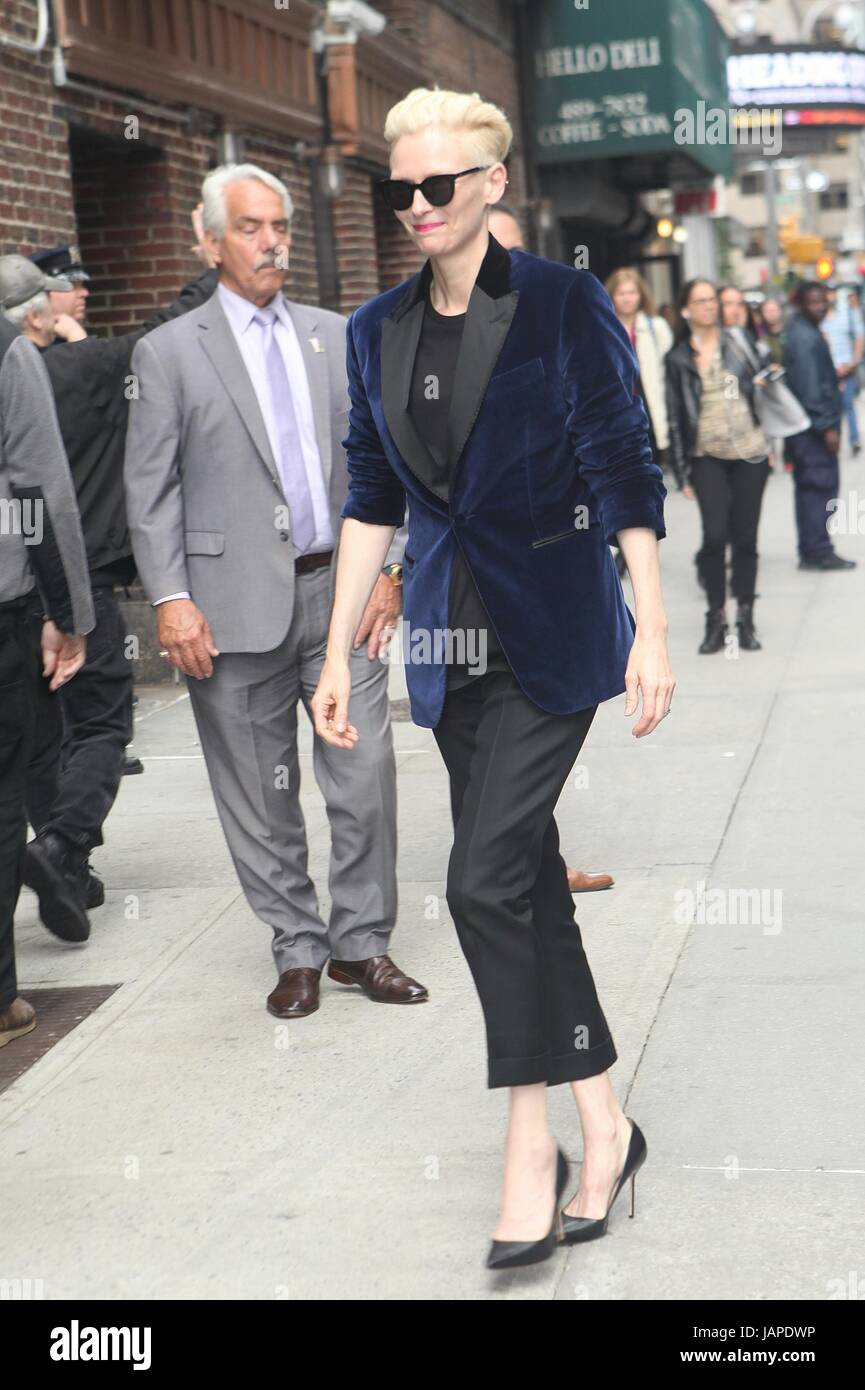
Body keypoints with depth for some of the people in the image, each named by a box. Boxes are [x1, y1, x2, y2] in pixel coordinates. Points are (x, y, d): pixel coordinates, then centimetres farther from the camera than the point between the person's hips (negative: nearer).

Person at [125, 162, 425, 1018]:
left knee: (366, 778, 1)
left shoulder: (336, 337, 12)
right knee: (262, 796, 5)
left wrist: (385, 569, 4)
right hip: (238, 605, -2)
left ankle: (362, 942, 17)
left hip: (340, 592, 3)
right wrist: (170, 599, -10)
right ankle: (298, 951, 20)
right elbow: (151, 490, -2)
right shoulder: (168, 352, 2)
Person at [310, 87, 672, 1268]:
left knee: (487, 878, -12)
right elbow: (371, 500, 11)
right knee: (528, 878, 9)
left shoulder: (564, 305, -7)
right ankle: (604, 1124, 21)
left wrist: (653, 629, -12)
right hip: (448, 637, 6)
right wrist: (338, 653, 9)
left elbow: (625, 472, -7)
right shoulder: (377, 331, 7)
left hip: (550, 632, -5)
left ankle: (532, 1147, 2)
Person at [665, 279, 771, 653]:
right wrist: (683, 469, 1)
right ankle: (715, 619, -2)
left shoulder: (736, 341, 7)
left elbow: (759, 388, 14)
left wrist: (771, 442, 8)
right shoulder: (678, 358, 4)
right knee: (715, 535, -14)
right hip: (707, 456, -1)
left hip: (749, 453, 1)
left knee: (746, 537, 3)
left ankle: (745, 619, 12)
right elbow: (675, 415, 5)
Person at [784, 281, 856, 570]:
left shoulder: (803, 331, 15)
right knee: (821, 485, -7)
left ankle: (811, 552, 17)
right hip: (813, 425, -11)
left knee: (810, 487, 12)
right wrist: (827, 426, -20)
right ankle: (819, 552, -4)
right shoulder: (805, 337, -17)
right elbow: (810, 387, -21)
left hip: (804, 425, 11)